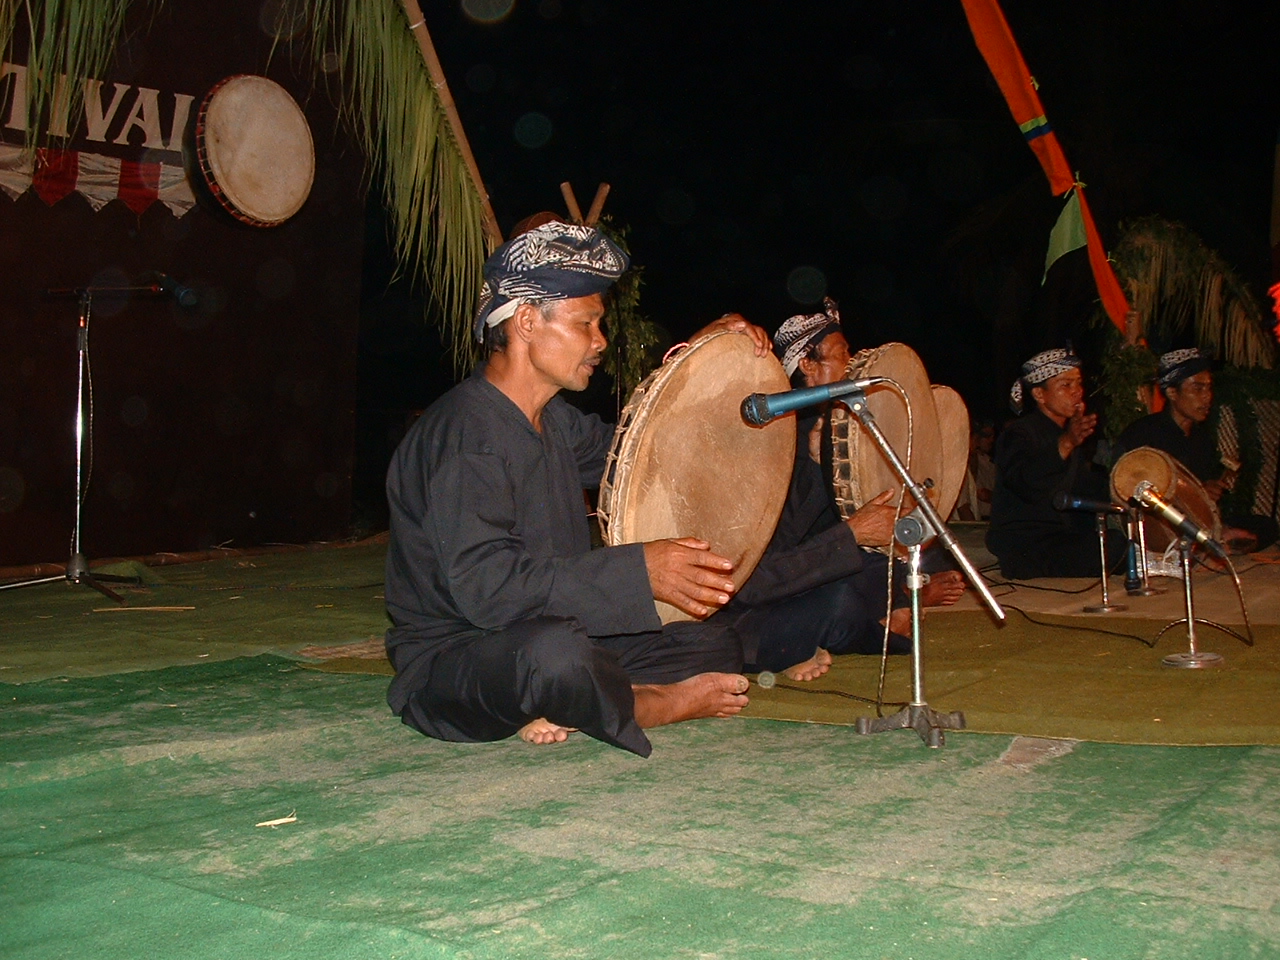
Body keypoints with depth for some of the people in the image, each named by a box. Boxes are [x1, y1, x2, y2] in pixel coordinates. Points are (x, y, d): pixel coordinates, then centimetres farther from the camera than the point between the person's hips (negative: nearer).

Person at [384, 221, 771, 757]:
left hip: (543, 647, 9)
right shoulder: (464, 433, -20)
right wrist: (639, 571, -31)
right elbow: (483, 585, -31)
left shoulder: (555, 421, 10)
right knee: (554, 652, -41)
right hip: (446, 666, -9)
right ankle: (655, 705, -10)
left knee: (717, 645, 5)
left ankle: (568, 707, -12)